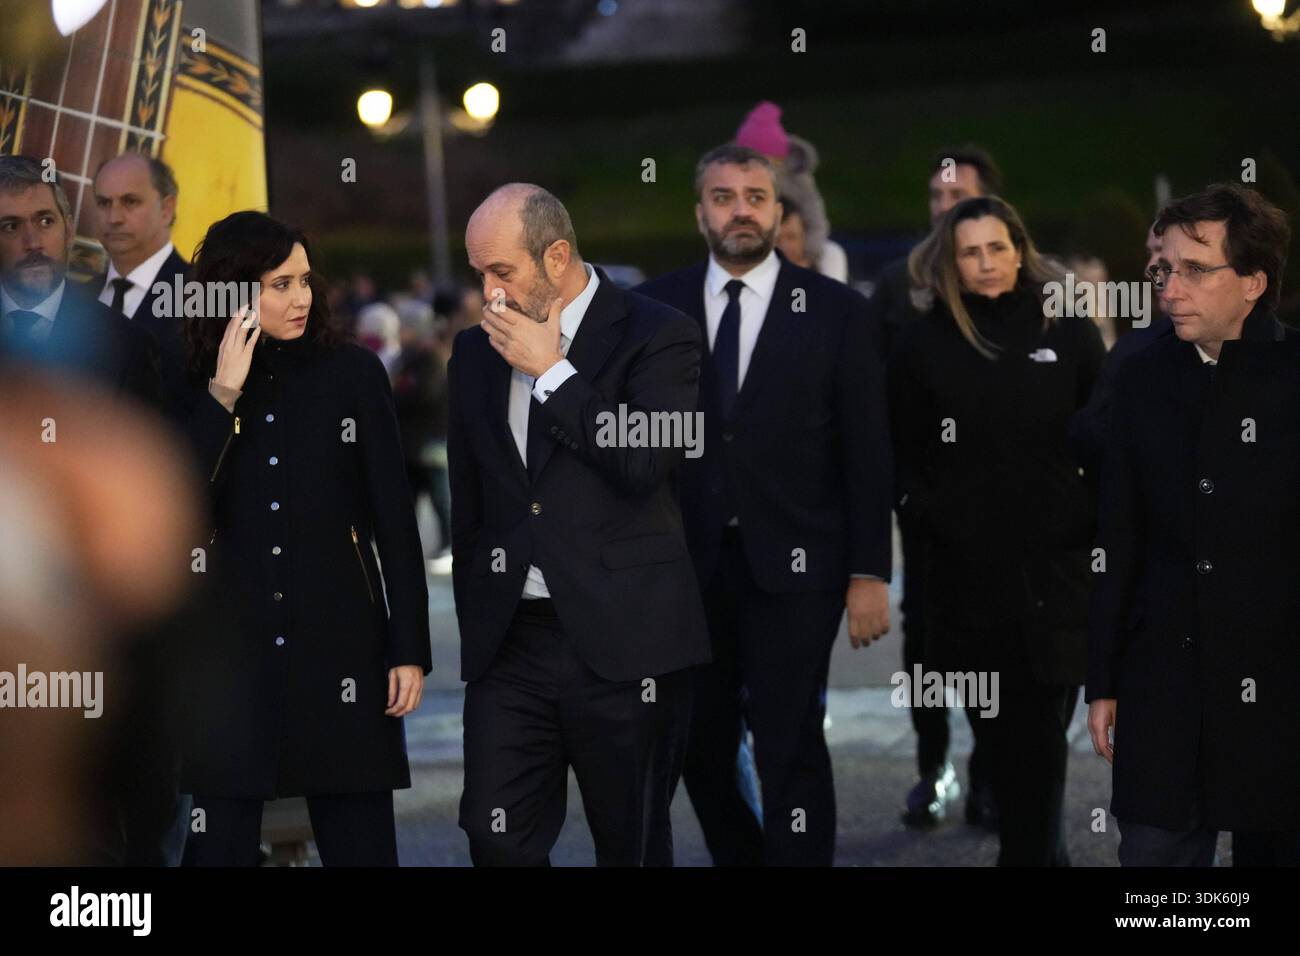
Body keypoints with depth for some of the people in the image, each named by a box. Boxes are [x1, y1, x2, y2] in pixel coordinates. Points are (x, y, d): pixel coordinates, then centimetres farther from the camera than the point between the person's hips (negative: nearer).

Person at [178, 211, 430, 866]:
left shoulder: (353, 373, 2)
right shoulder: (190, 387, 4)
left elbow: (395, 521, 3)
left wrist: (410, 649, 0)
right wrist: (224, 394, -12)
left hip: (339, 641, -1)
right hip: (228, 651, 1)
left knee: (359, 841, -1)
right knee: (220, 842, 4)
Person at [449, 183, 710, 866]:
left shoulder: (656, 337, -3)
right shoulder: (475, 353, 14)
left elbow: (644, 465, -18)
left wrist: (551, 370, -12)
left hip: (622, 644, -4)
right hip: (508, 641, 4)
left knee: (632, 847, 3)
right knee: (497, 840, -4)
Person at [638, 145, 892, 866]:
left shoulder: (834, 310, 0)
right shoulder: (657, 307, 5)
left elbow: (866, 451, -1)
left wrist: (868, 573, -5)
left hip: (791, 564, -3)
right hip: (687, 564, 3)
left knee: (789, 748, -5)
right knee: (700, 748, 10)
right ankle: (740, 857, 30)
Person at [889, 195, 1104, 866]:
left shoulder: (1068, 333, 4)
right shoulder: (925, 345, 5)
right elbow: (903, 456, 8)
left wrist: (1091, 521, 0)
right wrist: (925, 515, -4)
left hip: (1055, 568, -1)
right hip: (968, 572, 1)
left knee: (1038, 737, -4)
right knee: (1001, 737, 6)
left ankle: (1031, 853, 2)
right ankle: (1044, 854, 17)